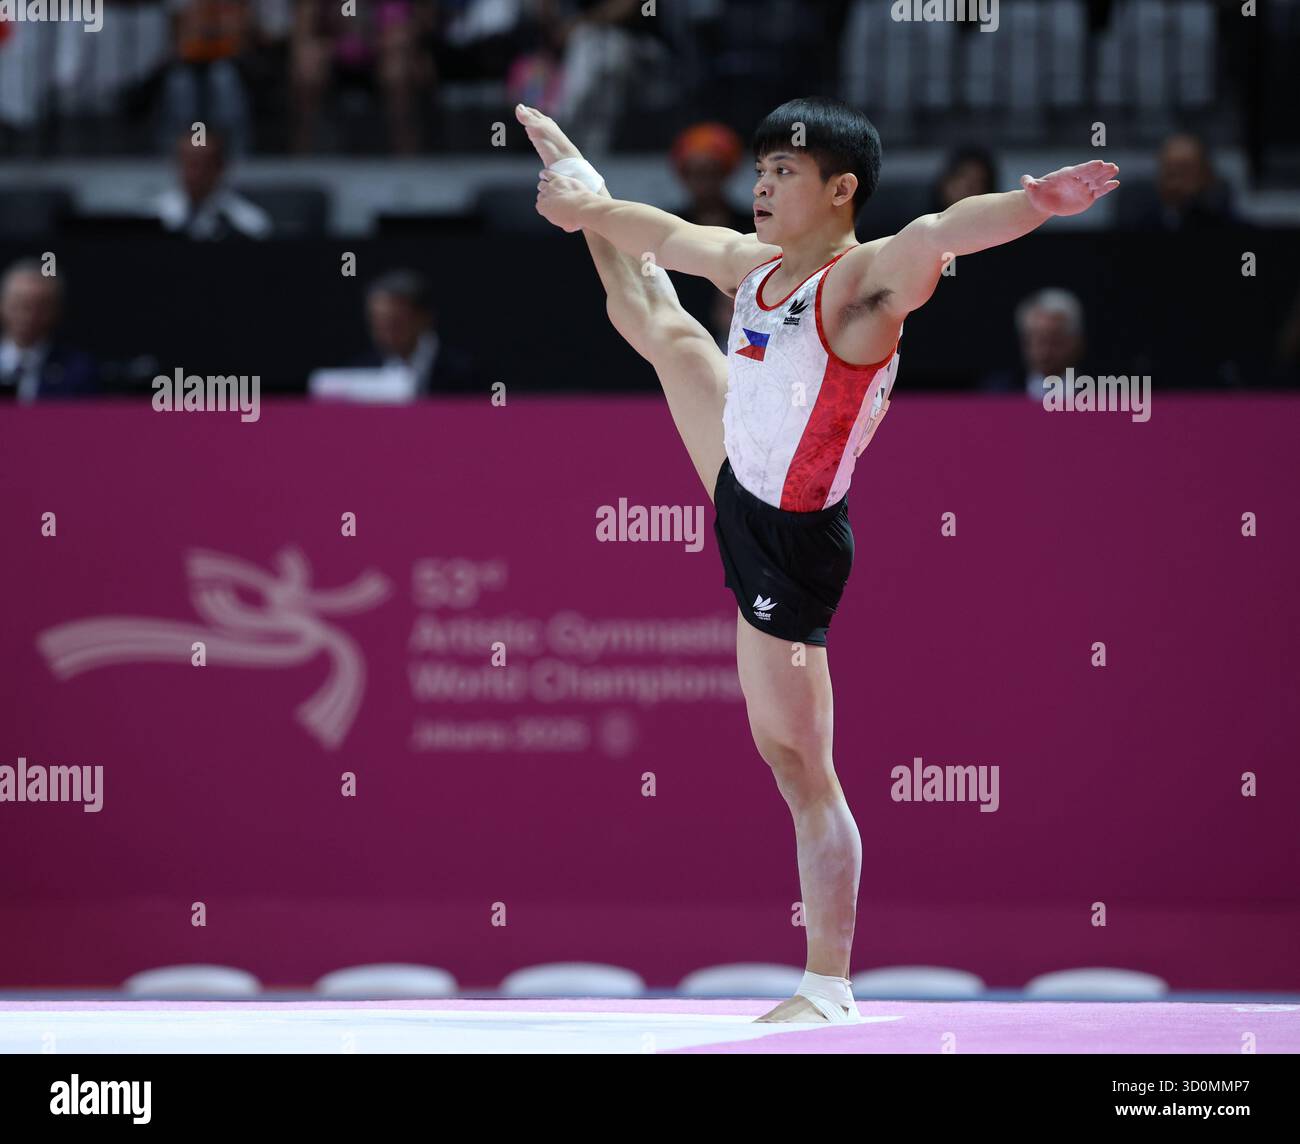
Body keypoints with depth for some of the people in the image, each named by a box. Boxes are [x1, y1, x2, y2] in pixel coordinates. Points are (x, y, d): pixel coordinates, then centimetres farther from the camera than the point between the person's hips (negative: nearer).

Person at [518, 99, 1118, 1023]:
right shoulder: (755, 269, -3)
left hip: (788, 548, -9)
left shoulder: (859, 284, -28)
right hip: (744, 492, 9)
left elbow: (935, 237, -49)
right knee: (663, 330, 34)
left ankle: (831, 990, 1)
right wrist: (592, 209, 32)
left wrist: (1032, 203, -67)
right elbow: (672, 235, 17)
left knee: (798, 763, -5)